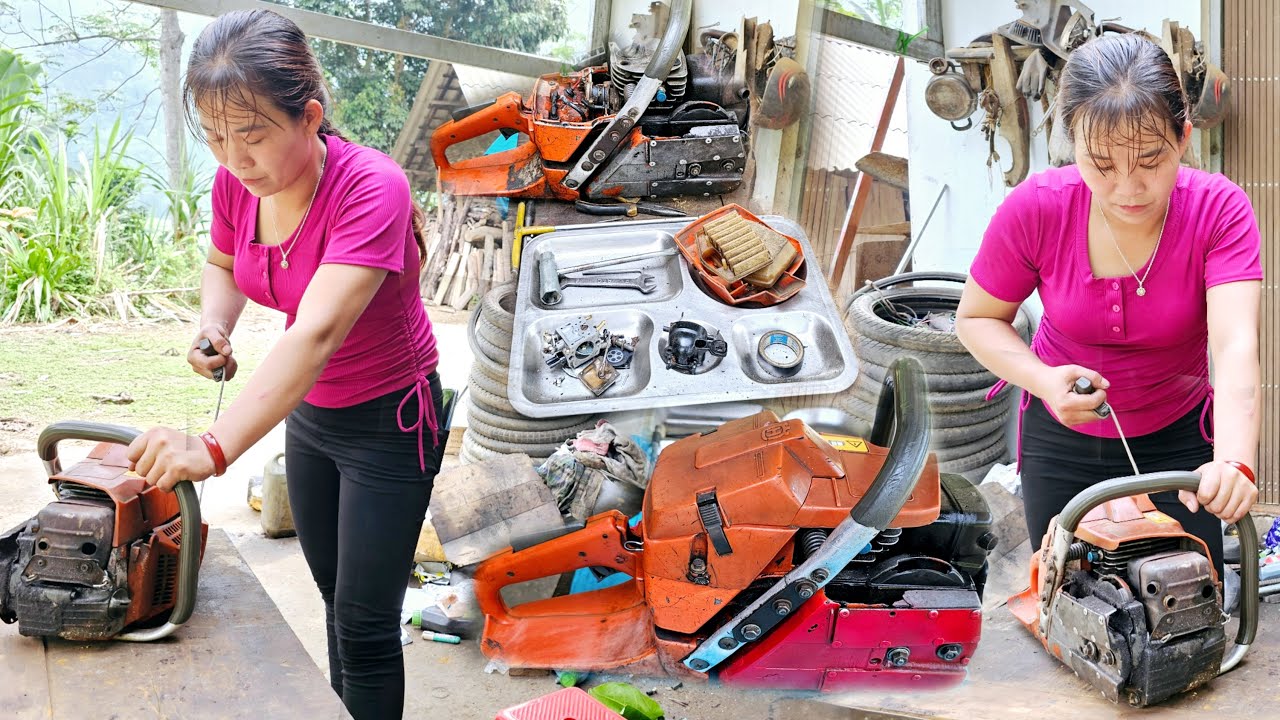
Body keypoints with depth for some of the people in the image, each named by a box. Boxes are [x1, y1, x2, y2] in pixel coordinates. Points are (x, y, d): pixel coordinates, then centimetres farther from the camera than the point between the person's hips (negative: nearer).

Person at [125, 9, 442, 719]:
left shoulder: (371, 187, -32)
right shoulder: (236, 181, -11)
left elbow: (316, 332, -44)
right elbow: (222, 266, 12)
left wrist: (214, 447, -55)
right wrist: (213, 326, -12)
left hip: (388, 422, -7)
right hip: (308, 413, 7)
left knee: (364, 623, -1)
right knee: (334, 592, 20)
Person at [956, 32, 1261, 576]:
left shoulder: (1219, 210, -24)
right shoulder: (1035, 209, -23)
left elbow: (1235, 346, -36)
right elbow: (977, 318, -8)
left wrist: (1234, 461, -53)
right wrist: (1044, 380, -27)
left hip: (1177, 441, 0)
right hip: (1060, 442, 1)